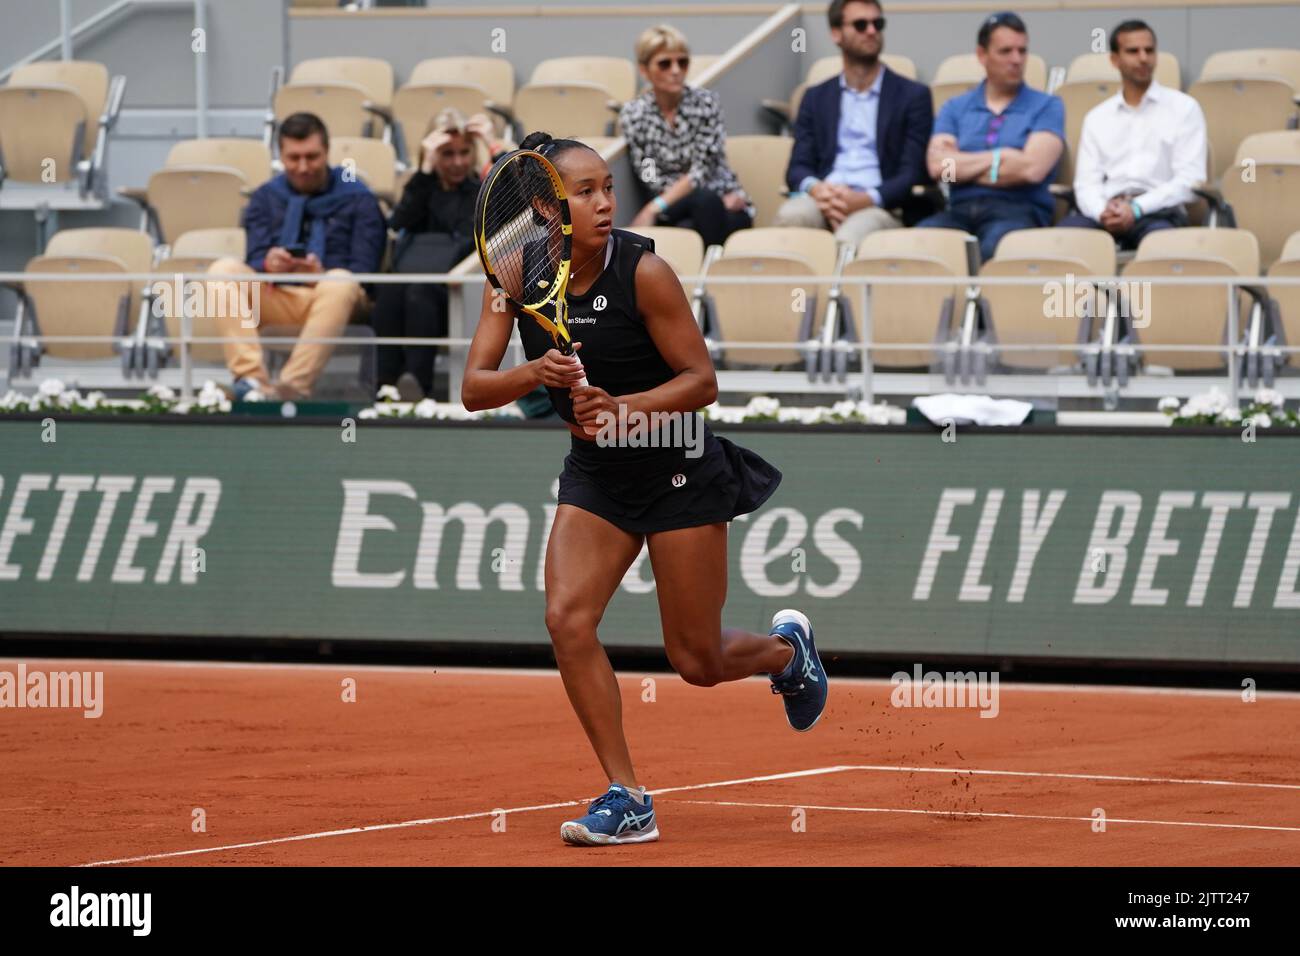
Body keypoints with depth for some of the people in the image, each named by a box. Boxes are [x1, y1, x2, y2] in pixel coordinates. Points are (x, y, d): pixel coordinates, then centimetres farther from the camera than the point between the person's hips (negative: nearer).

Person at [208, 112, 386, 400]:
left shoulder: (357, 198, 7)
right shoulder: (266, 197, 16)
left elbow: (362, 274, -3)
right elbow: (255, 260, 6)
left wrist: (321, 275, -24)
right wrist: (267, 264, -20)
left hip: (328, 295, -3)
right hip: (276, 296, 3)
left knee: (342, 284, -37)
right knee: (223, 269, -23)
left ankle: (294, 385, -46)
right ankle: (251, 377, -39)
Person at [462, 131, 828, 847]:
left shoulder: (643, 271, -21)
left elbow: (702, 381, -16)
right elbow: (473, 389, -11)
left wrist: (621, 407, -31)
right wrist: (534, 373, -31)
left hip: (680, 471, -4)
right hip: (595, 472, 4)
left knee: (697, 663, 1)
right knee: (567, 618, -17)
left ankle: (786, 647, 37)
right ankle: (627, 798, -7)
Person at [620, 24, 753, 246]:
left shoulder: (705, 102, -1)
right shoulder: (633, 114, 1)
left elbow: (702, 172, -8)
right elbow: (652, 179, -5)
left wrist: (654, 209, -19)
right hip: (675, 211, 0)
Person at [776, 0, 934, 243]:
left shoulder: (913, 96, 12)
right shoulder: (816, 98, 21)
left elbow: (913, 175, 3)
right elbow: (798, 168, 13)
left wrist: (864, 199, -17)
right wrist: (817, 190, -13)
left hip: (881, 207, -2)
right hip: (825, 202, 3)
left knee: (851, 235, -39)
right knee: (790, 214, -34)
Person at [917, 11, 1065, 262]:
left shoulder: (1047, 107, 12)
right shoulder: (955, 108, 20)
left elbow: (1031, 169, -4)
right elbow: (936, 166, 3)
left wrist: (961, 166, 4)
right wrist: (1000, 157, 0)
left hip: (1018, 210, -2)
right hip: (961, 210, 2)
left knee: (996, 245, -40)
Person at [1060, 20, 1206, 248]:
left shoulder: (1184, 108, 11)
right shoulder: (1097, 118, 21)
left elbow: (1190, 179, 1)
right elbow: (1086, 183, 12)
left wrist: (1136, 209, -13)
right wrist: (1102, 211, -13)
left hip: (1158, 213, -2)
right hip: (1107, 212, 2)